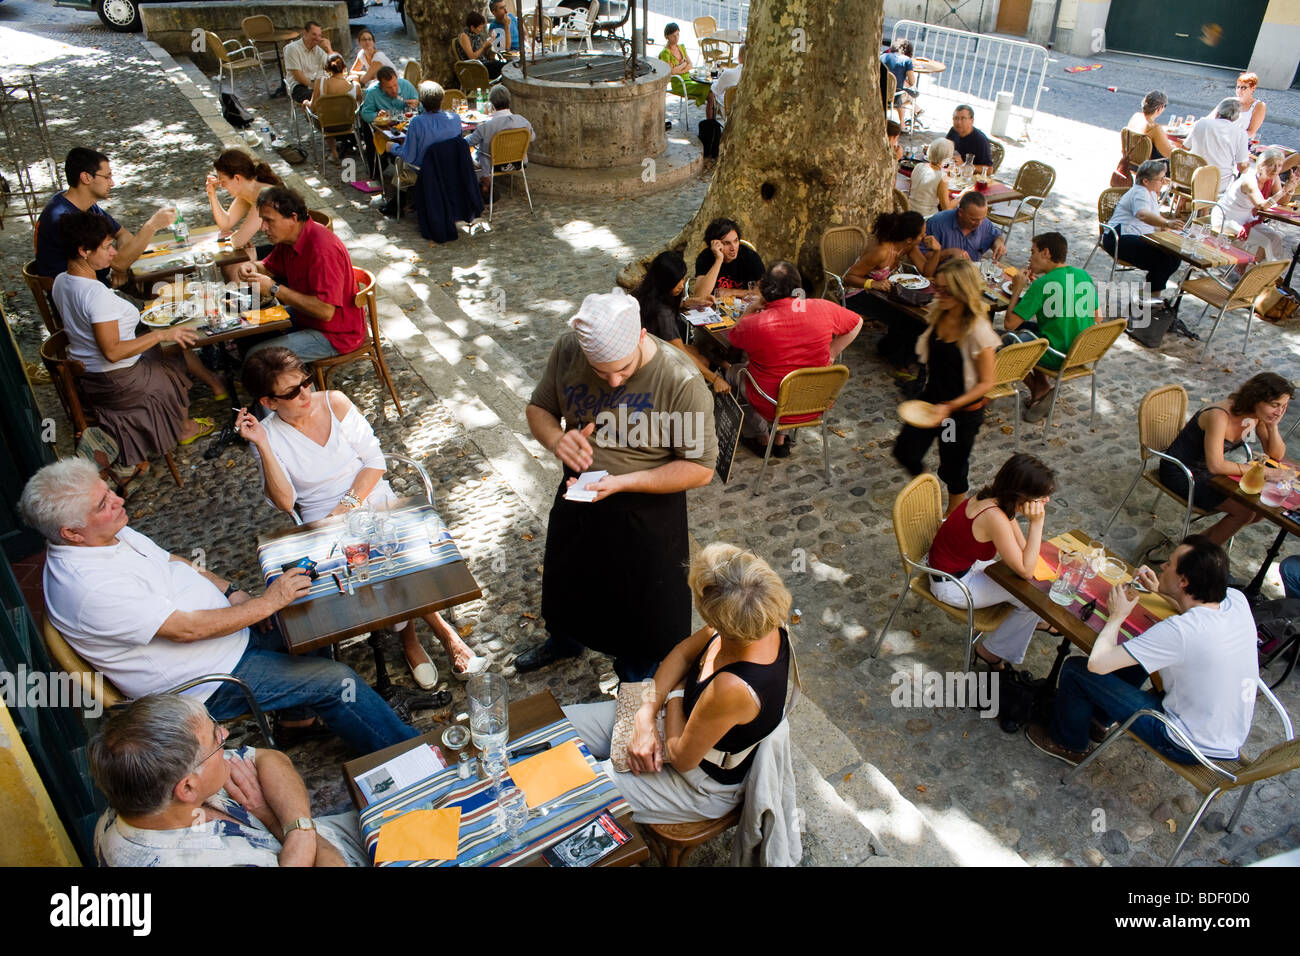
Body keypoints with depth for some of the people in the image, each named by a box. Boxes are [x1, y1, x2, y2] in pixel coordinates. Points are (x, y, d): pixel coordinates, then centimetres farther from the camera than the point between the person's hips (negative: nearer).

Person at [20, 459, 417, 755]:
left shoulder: (111, 532, -1)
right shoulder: (92, 589, -31)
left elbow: (173, 561, 13)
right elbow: (188, 628, -30)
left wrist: (232, 592, -2)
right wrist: (268, 602, -25)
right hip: (210, 682, -10)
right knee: (335, 679, -13)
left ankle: (295, 717, 27)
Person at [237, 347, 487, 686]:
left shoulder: (335, 403, -1)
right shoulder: (267, 434, -4)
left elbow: (375, 461, -1)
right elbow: (284, 501, -14)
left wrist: (350, 504, -13)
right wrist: (262, 445, -21)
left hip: (373, 499, 2)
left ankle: (410, 638, -10)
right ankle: (443, 632, -10)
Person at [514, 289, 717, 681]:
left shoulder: (682, 381, -29)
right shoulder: (567, 350, -16)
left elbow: (700, 468, -23)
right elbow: (539, 407, -1)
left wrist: (623, 481, -31)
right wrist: (556, 439, -24)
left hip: (646, 512, -4)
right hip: (578, 499, 5)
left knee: (643, 610, 18)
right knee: (567, 582, 30)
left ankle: (636, 680, 50)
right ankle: (565, 639, 64)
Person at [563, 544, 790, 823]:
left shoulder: (734, 688, -43)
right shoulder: (759, 623, -22)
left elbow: (683, 758, -24)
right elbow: (685, 652, -4)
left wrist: (676, 693, -11)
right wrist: (647, 714, -13)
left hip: (701, 786, -7)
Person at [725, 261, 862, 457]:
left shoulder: (754, 324, -22)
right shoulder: (824, 309, -14)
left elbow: (733, 336, 2)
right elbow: (856, 323, 6)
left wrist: (751, 309, 1)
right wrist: (832, 353, 10)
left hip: (774, 409, -4)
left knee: (734, 372, 26)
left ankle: (761, 438, 41)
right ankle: (781, 440, 40)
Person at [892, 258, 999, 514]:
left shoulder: (978, 331, -26)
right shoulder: (937, 313, -8)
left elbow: (986, 382, -19)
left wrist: (949, 407, -27)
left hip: (963, 411, -6)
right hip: (931, 400, 6)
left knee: (952, 469, 12)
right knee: (905, 451, 11)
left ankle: (953, 517, 38)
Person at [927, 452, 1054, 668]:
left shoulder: (994, 498, -9)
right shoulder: (994, 517, -35)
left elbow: (1021, 551, -1)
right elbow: (1026, 571, -26)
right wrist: (1036, 523, -28)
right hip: (952, 584, -9)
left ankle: (1032, 620, 36)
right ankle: (991, 650, 14)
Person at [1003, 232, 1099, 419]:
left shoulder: (1042, 284, -19)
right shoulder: (1084, 275, 3)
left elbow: (1009, 324, -18)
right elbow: (1097, 318, 12)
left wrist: (1017, 290, -5)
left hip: (1058, 357, -8)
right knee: (1025, 326, 25)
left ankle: (1039, 389, 13)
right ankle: (1042, 386, 17)